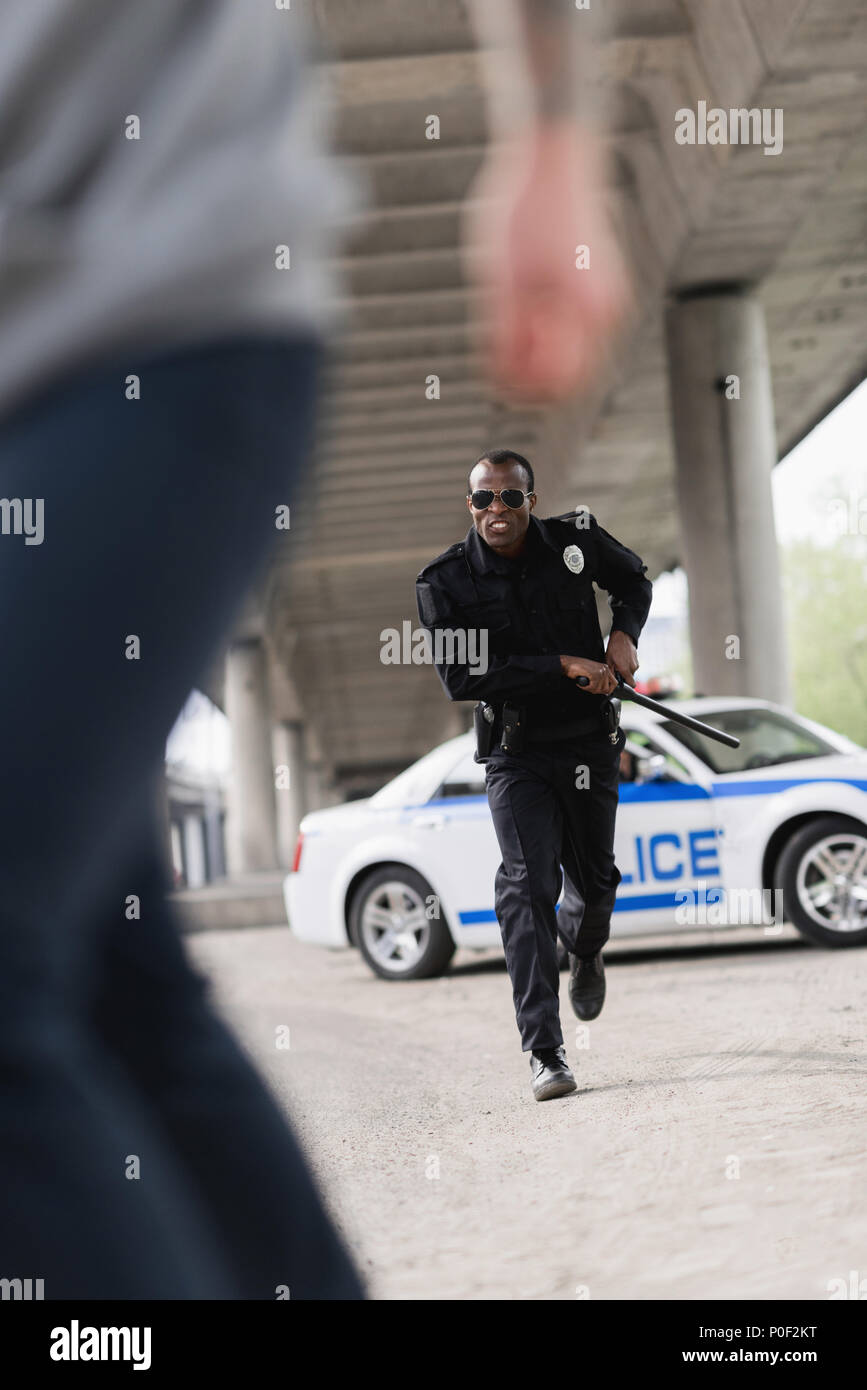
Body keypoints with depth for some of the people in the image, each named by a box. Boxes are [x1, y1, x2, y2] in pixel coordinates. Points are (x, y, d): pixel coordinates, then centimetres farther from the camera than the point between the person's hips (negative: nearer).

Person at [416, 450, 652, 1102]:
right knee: (528, 886, -15)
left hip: (590, 740, 2)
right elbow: (461, 678, -21)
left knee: (594, 880, 13)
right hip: (515, 751, -2)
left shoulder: (578, 542, -4)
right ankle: (545, 1053, -17)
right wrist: (562, 667, -23)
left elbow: (634, 580, 17)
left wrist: (625, 634, -3)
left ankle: (585, 949, 52)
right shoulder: (445, 581, -11)